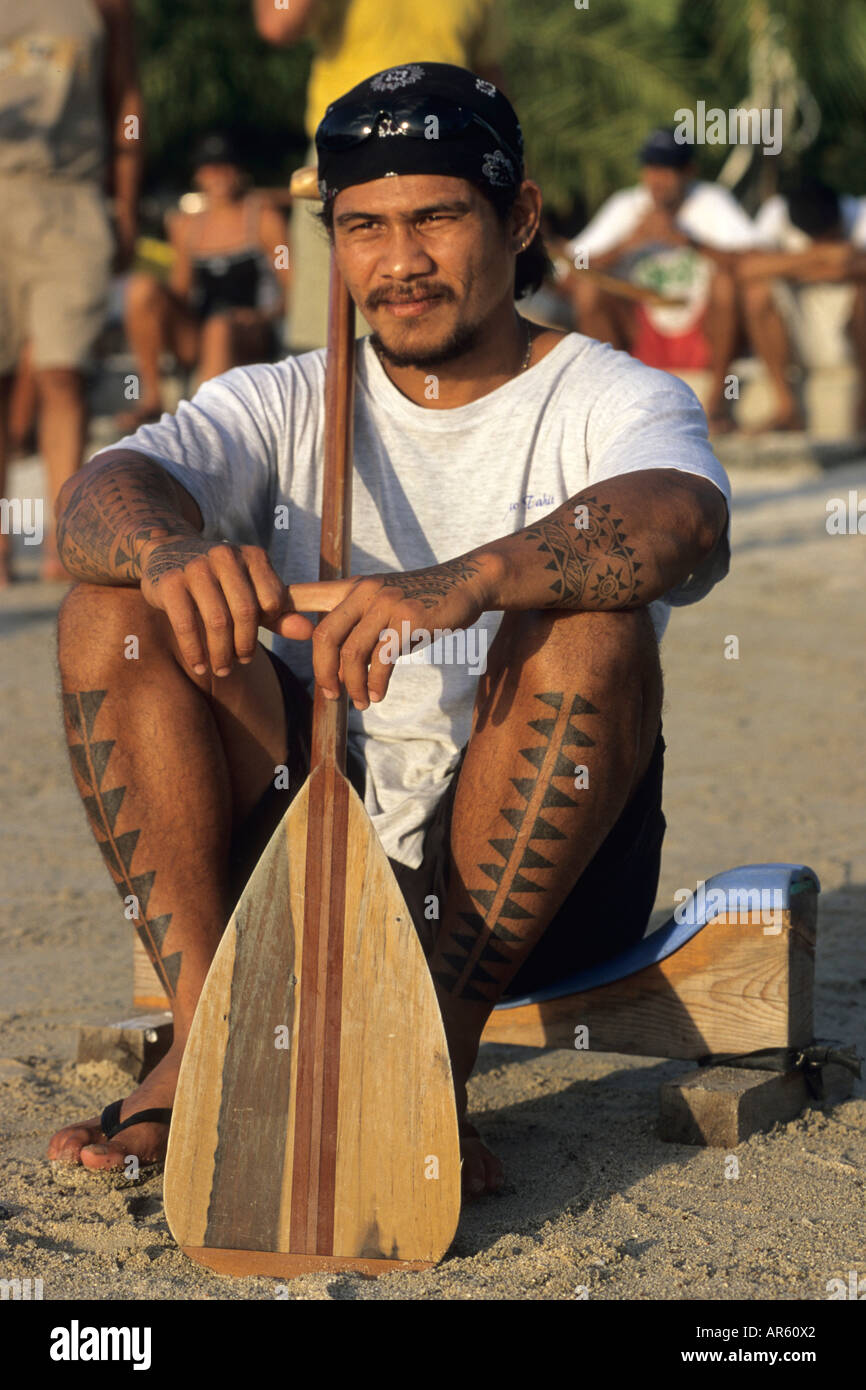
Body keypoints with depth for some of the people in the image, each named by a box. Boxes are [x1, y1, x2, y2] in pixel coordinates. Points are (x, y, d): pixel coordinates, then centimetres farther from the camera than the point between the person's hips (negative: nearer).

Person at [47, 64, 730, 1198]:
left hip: (537, 873, -3)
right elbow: (104, 490, -12)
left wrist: (466, 582, -47)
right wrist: (166, 545, -38)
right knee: (116, 607, -14)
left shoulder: (614, 402, -3)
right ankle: (206, 1036, -21)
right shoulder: (286, 405, 8)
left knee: (588, 620, -30)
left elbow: (682, 525, -28)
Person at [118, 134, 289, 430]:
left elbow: (294, 285, 1)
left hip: (250, 338, -4)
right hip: (193, 335, 4)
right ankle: (150, 397, -17)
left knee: (220, 327, -40)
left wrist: (266, 315, -16)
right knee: (141, 287, -20)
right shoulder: (186, 224, 16)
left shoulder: (263, 218, 5)